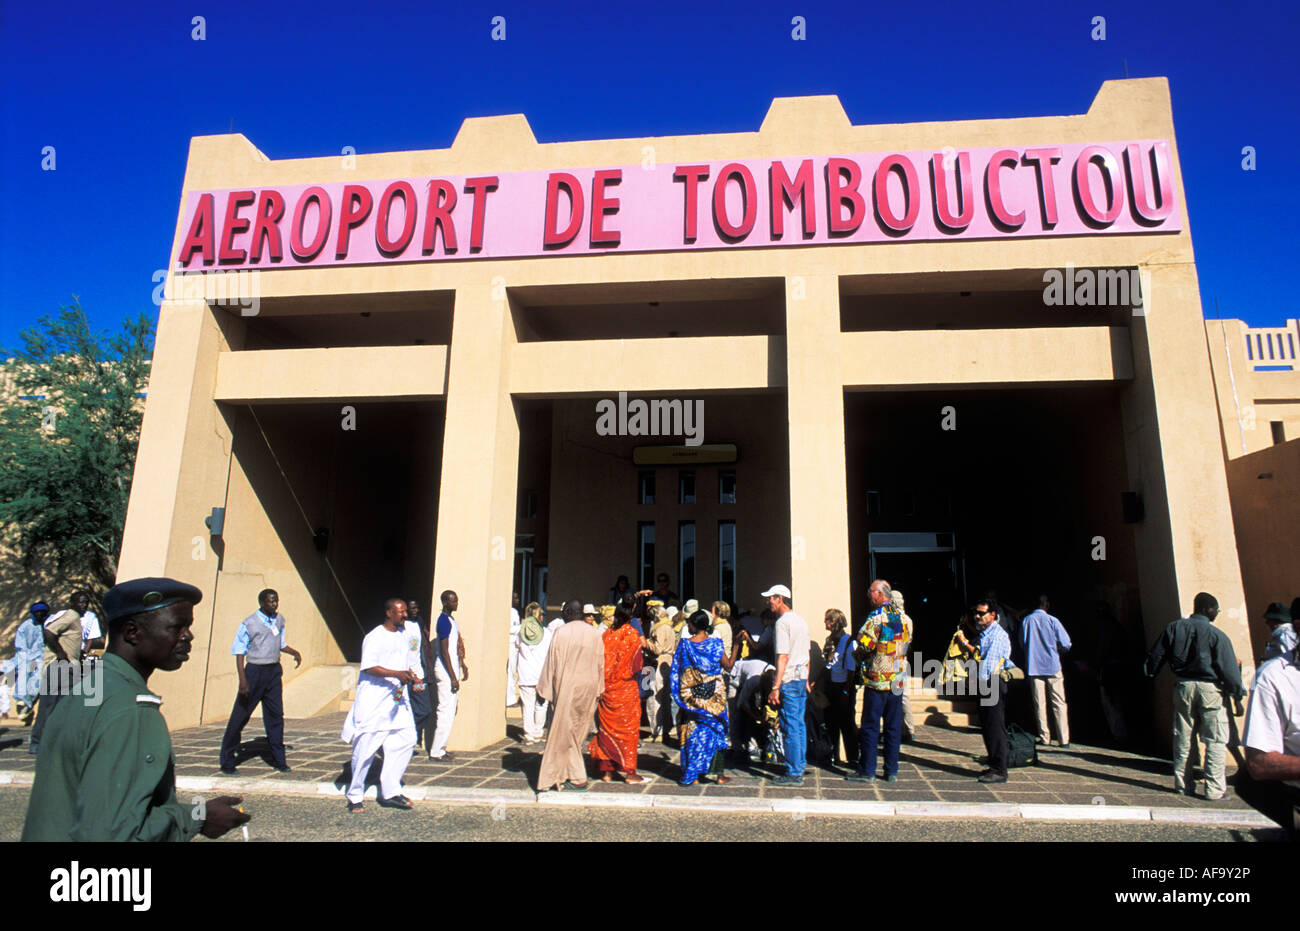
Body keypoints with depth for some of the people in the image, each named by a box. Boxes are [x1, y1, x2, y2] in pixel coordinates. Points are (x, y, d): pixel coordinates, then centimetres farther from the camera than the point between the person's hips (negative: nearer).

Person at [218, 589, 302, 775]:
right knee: (240, 715, 1)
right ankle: (227, 761, 15)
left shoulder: (279, 620, 8)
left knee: (276, 714, 8)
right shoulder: (249, 624, -8)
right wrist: (242, 679, -16)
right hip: (255, 671, -5)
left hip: (274, 671, 5)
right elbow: (239, 652, -8)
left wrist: (294, 652, 1)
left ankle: (278, 759, 18)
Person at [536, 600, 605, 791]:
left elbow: (552, 664, -5)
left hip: (567, 688, -4)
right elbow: (600, 664, 6)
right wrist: (598, 690, 13)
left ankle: (578, 778, 6)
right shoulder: (595, 634, 2)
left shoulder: (561, 633, -9)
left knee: (563, 733, 6)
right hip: (589, 689, 4)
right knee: (578, 732, 14)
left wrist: (546, 690, 2)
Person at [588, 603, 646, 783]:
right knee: (628, 728, 5)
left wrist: (604, 681, 13)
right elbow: (637, 665, -9)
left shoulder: (606, 634, 1)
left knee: (607, 728, 11)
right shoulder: (632, 634, -9)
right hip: (627, 688, -3)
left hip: (606, 689, 4)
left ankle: (606, 770, 15)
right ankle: (628, 771, 8)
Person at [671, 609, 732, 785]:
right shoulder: (715, 643, -8)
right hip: (714, 692, 0)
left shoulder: (684, 644, -6)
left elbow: (675, 670, -2)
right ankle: (717, 773, 13)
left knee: (693, 731, 9)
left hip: (692, 696, 1)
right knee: (715, 729, 10)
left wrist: (680, 694, 10)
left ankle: (691, 775, 11)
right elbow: (728, 666, -1)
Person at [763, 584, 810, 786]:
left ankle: (794, 774, 2)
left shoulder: (782, 622, -15)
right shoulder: (801, 621, 13)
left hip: (789, 680, -9)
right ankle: (799, 767, 23)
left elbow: (783, 657, -20)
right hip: (802, 678, 9)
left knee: (790, 728, -3)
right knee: (799, 725, 15)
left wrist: (775, 688, -20)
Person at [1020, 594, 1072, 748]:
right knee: (1059, 703, 4)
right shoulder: (1052, 621, -8)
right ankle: (1064, 739, 4)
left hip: (1033, 667, 2)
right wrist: (1056, 649, 13)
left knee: (1039, 704, 8)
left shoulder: (1026, 620, -1)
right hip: (1052, 666, -2)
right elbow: (1066, 644, -7)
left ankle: (1044, 737, 11)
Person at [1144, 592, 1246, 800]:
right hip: (1209, 689, -4)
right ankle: (1214, 788, 2)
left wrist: (1150, 675, 22)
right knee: (1216, 740, 3)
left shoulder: (1174, 627, 5)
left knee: (1182, 738, 10)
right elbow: (1229, 669, -8)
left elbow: (1156, 656, 9)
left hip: (1182, 686, 4)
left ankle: (1183, 784, 15)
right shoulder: (1217, 635, -8)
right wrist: (1237, 697, -1)